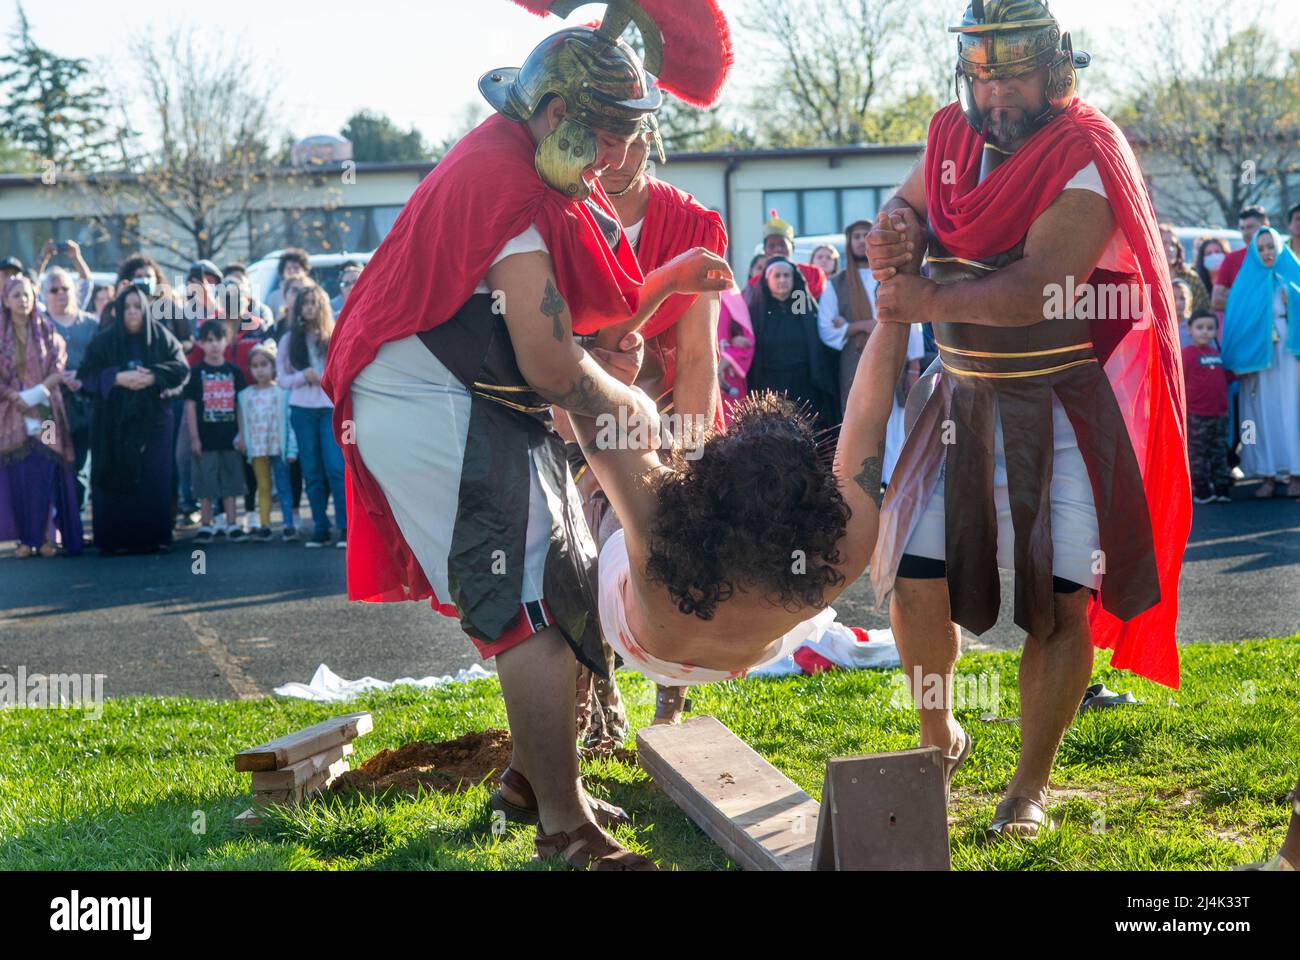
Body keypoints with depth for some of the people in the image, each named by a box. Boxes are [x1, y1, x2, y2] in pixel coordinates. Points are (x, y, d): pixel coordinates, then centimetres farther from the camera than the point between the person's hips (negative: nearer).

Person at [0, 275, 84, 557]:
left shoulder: (46, 329, 6)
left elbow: (59, 367, 0)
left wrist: (39, 391, -14)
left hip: (46, 411, 0)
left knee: (46, 473, -6)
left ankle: (48, 536, -2)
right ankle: (26, 537, 0)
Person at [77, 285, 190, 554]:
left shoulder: (162, 337, 5)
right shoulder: (103, 341, 3)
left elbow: (181, 369, -1)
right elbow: (86, 376, -4)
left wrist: (153, 377, -17)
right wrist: (118, 378, -18)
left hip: (153, 421, 1)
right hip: (113, 424, -1)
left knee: (154, 481, -1)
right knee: (115, 481, -4)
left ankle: (152, 537, 5)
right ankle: (114, 540, 0)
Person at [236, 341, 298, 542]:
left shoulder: (282, 392, -1)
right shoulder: (246, 395, 8)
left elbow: (290, 419, -3)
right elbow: (243, 422, 14)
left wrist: (291, 449, -7)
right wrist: (241, 439, 1)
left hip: (278, 446, -3)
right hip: (257, 448, 3)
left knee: (283, 486, -1)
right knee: (263, 487, 6)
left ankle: (289, 524, 1)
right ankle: (264, 526, 5)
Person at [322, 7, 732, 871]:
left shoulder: (531, 175, 13)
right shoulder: (512, 188, -21)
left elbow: (588, 312, 19)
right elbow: (551, 364, -21)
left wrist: (672, 279, 8)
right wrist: (632, 408, -5)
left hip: (479, 412, 11)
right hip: (437, 412, -11)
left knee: (567, 594, 15)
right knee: (534, 606, -11)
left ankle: (531, 779, 27)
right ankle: (565, 828, -5)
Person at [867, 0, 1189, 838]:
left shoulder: (1086, 157, -16)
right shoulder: (955, 138, 4)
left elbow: (1039, 286, -26)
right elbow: (912, 207, 15)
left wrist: (931, 301, -25)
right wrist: (899, 229, -8)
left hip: (1064, 412, -5)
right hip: (964, 400, 5)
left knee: (1059, 600, -4)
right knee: (915, 577, 0)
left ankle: (1031, 789, 11)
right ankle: (937, 736, 27)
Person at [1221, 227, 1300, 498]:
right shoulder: (1247, 283, 8)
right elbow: (1237, 322, 3)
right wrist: (1238, 362, -6)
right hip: (1257, 358, 1)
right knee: (1264, 414, 0)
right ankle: (1268, 475, 3)